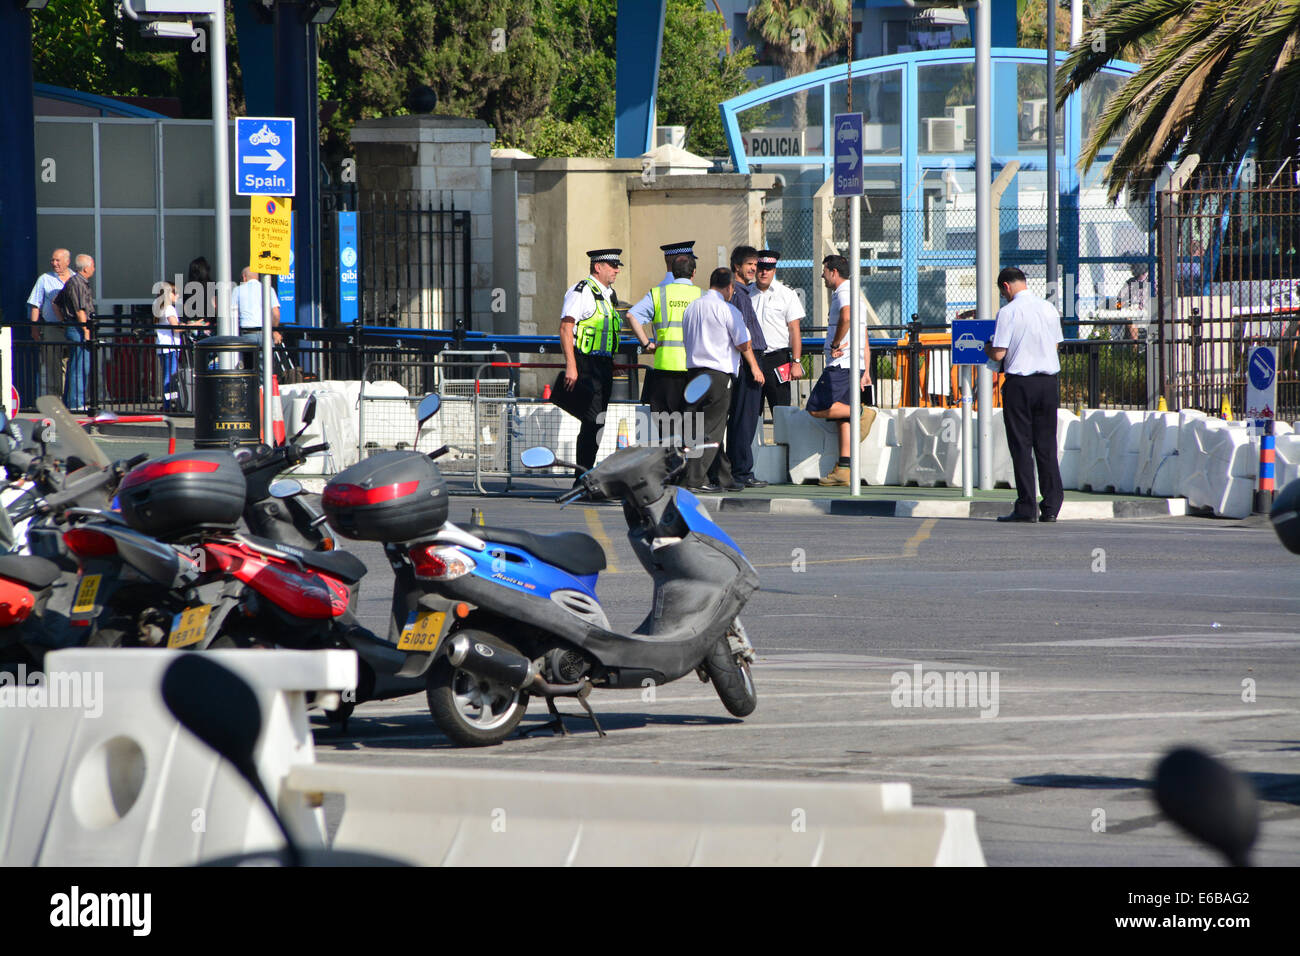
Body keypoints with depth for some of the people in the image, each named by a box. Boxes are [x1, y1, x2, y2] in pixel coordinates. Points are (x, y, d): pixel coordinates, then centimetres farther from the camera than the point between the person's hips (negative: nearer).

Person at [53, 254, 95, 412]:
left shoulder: (71, 282, 18)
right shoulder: (78, 284, -14)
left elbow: (56, 303, 24)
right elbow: (80, 310, -19)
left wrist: (64, 322, 22)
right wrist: (86, 332, -18)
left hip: (71, 328, 10)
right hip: (79, 329, -10)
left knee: (74, 367, 13)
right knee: (80, 367, -9)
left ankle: (68, 401, 17)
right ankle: (76, 403, -10)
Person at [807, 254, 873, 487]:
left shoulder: (843, 293, -8)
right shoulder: (857, 294, 24)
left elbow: (846, 317, -32)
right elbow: (865, 340, 25)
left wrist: (835, 345, -20)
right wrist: (866, 373, 24)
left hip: (841, 363, -10)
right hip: (856, 364, 10)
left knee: (816, 408, -10)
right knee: (843, 419, 7)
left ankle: (861, 413, -15)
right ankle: (843, 471, 3)